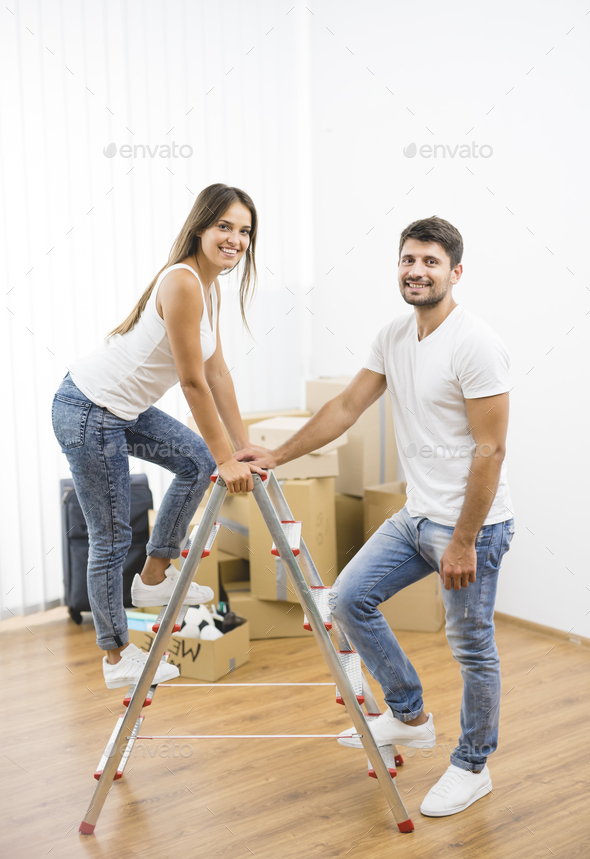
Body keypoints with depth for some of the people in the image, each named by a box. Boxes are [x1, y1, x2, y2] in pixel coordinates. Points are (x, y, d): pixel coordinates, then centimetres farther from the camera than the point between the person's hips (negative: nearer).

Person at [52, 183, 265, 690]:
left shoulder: (210, 288, 6)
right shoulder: (181, 282, -24)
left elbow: (217, 373, 9)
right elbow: (193, 382, -23)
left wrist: (242, 447, 7)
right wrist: (227, 460, -17)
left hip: (123, 409, 10)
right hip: (88, 412, -9)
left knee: (197, 461, 16)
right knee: (111, 538, 2)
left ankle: (154, 578, 26)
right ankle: (117, 657, 20)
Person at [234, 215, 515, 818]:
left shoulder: (475, 345, -18)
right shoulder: (393, 337, 6)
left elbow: (490, 450, -20)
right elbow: (346, 408, 11)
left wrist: (463, 542, -20)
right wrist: (276, 456, 8)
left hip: (472, 524, -8)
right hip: (416, 515, 8)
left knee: (472, 649, 5)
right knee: (349, 598, 10)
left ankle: (472, 767, 26)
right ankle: (409, 716, 25)